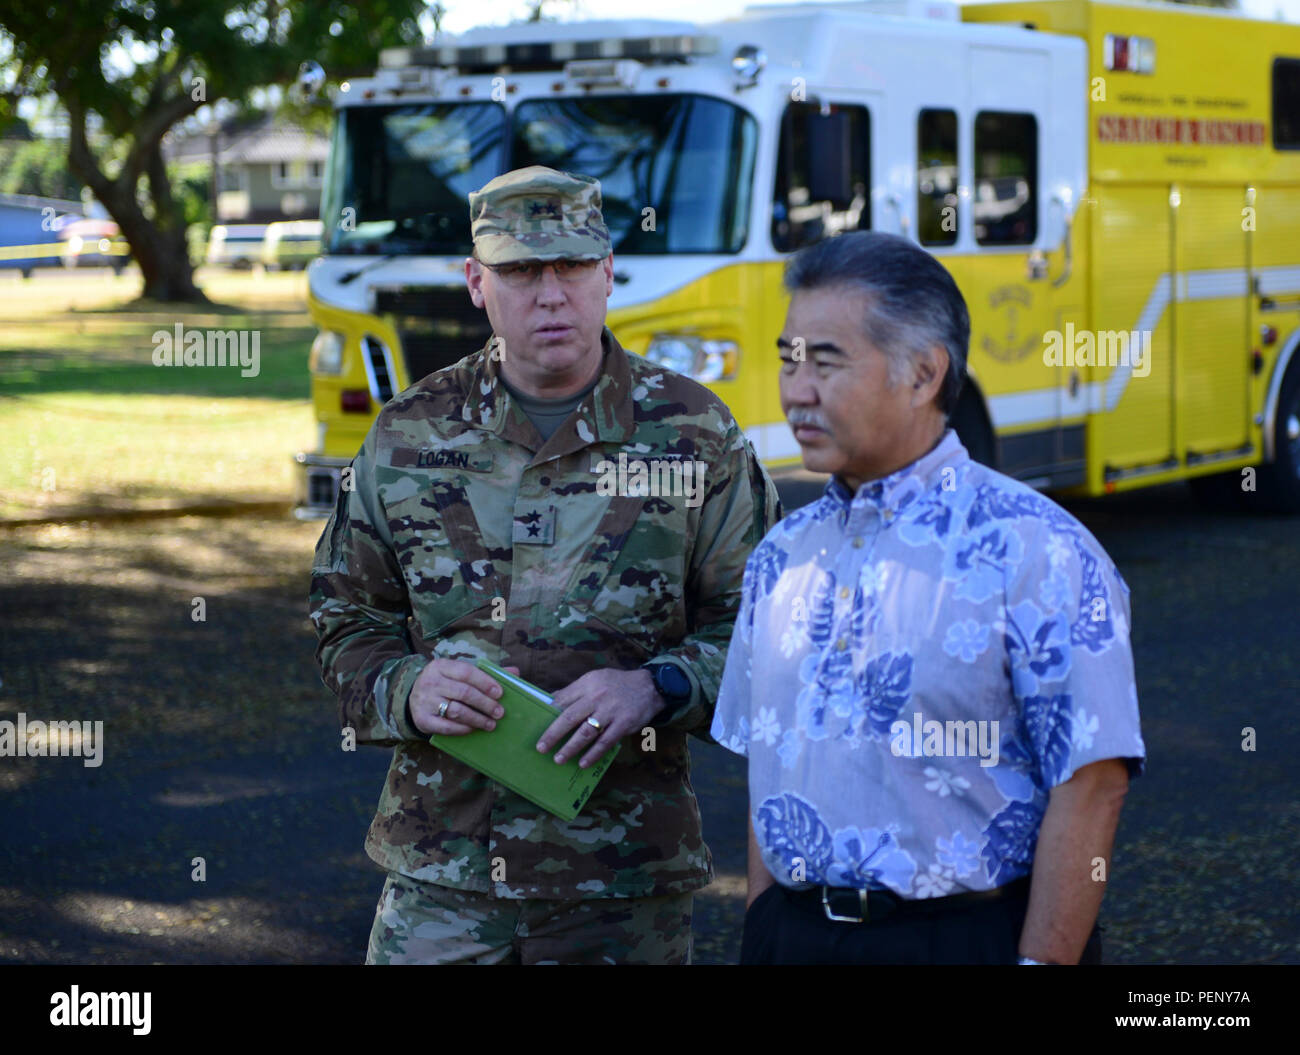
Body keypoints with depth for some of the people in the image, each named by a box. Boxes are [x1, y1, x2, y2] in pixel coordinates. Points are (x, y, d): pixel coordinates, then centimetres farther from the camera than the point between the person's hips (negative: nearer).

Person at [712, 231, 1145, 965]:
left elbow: (1091, 785, -14)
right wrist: (765, 930, 9)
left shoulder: (1036, 552, -12)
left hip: (972, 934, -5)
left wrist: (1042, 959, -16)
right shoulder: (782, 556, 8)